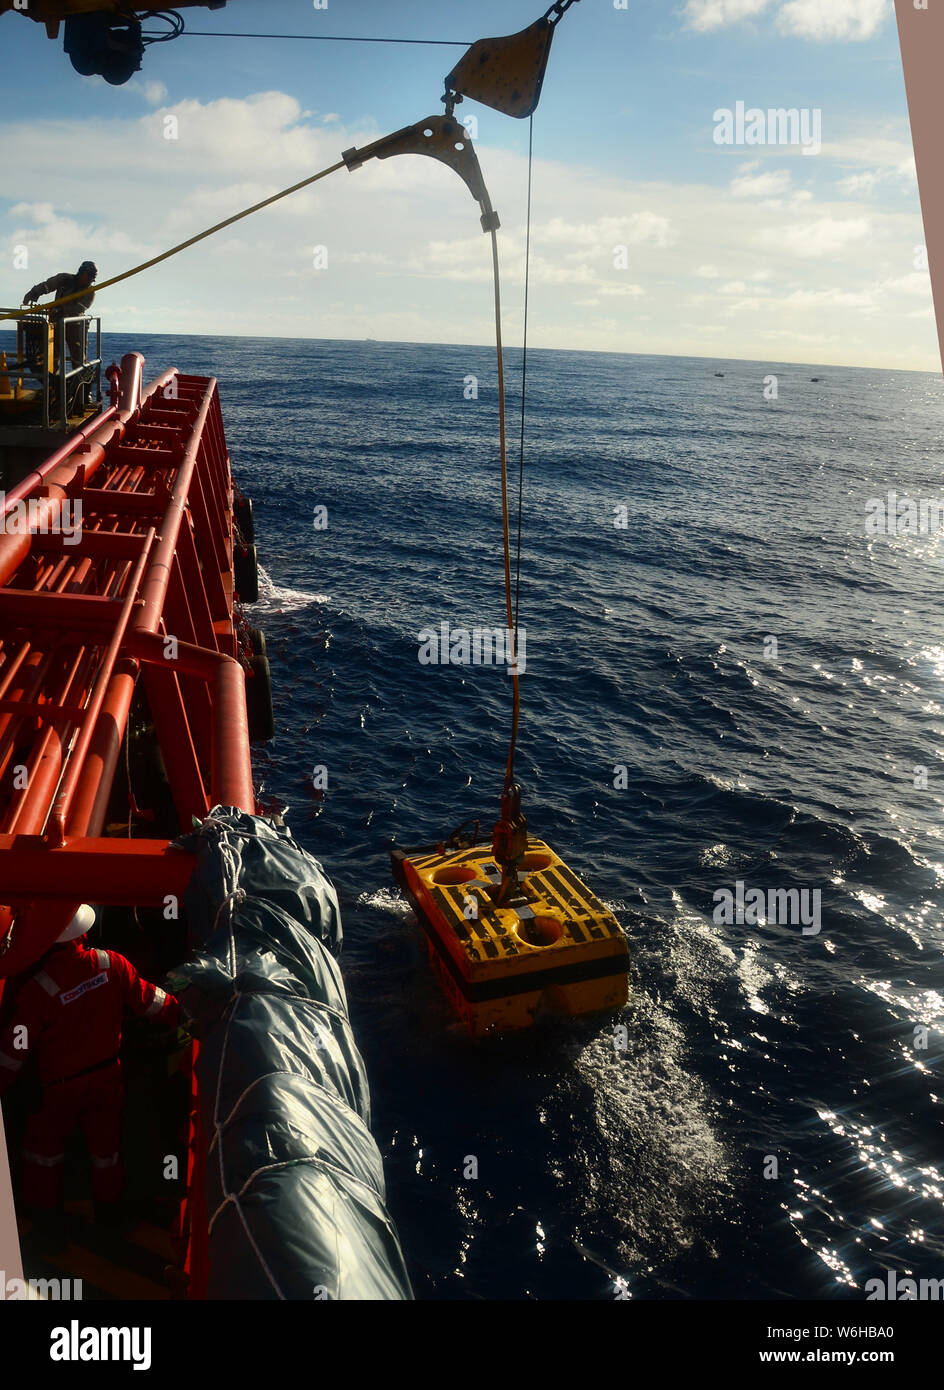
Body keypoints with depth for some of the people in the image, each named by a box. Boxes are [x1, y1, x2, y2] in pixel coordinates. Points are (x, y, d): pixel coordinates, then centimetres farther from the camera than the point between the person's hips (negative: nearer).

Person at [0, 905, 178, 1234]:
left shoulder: (38, 988, -28)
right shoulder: (111, 965, -19)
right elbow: (149, 1000, -8)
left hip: (59, 1088, -3)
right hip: (107, 1079, 4)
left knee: (43, 1145, 21)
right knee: (106, 1144, 22)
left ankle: (44, 1216, 34)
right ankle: (108, 1213, 40)